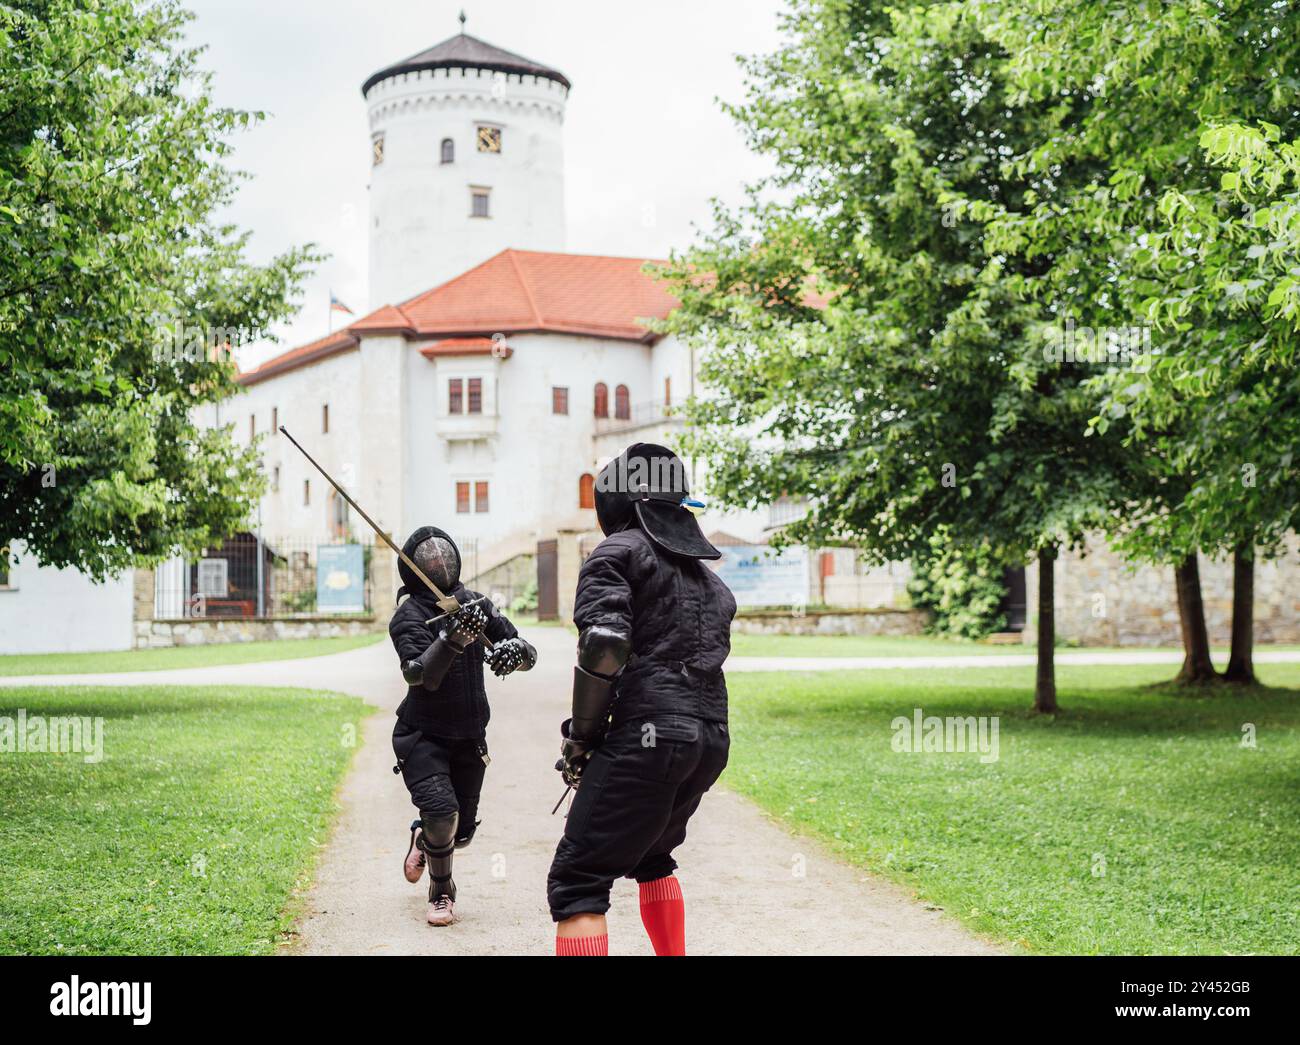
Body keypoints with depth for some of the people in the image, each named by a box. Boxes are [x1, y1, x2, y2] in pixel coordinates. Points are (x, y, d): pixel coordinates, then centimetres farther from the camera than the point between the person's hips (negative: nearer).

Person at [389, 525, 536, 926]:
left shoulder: (476, 604, -1)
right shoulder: (408, 616, -14)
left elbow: (529, 655, -3)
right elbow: (421, 675, -30)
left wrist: (515, 649, -27)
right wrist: (452, 638, -45)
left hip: (469, 738, 4)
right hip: (422, 736, -4)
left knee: (461, 830, 10)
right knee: (441, 813, -22)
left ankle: (422, 838, 46)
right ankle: (441, 894, 5)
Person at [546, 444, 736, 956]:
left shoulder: (619, 551, 0)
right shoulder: (706, 574, 24)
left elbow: (604, 645, -14)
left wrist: (580, 737, -6)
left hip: (648, 735, -8)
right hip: (711, 738, 8)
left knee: (577, 881, -9)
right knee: (651, 857, 30)